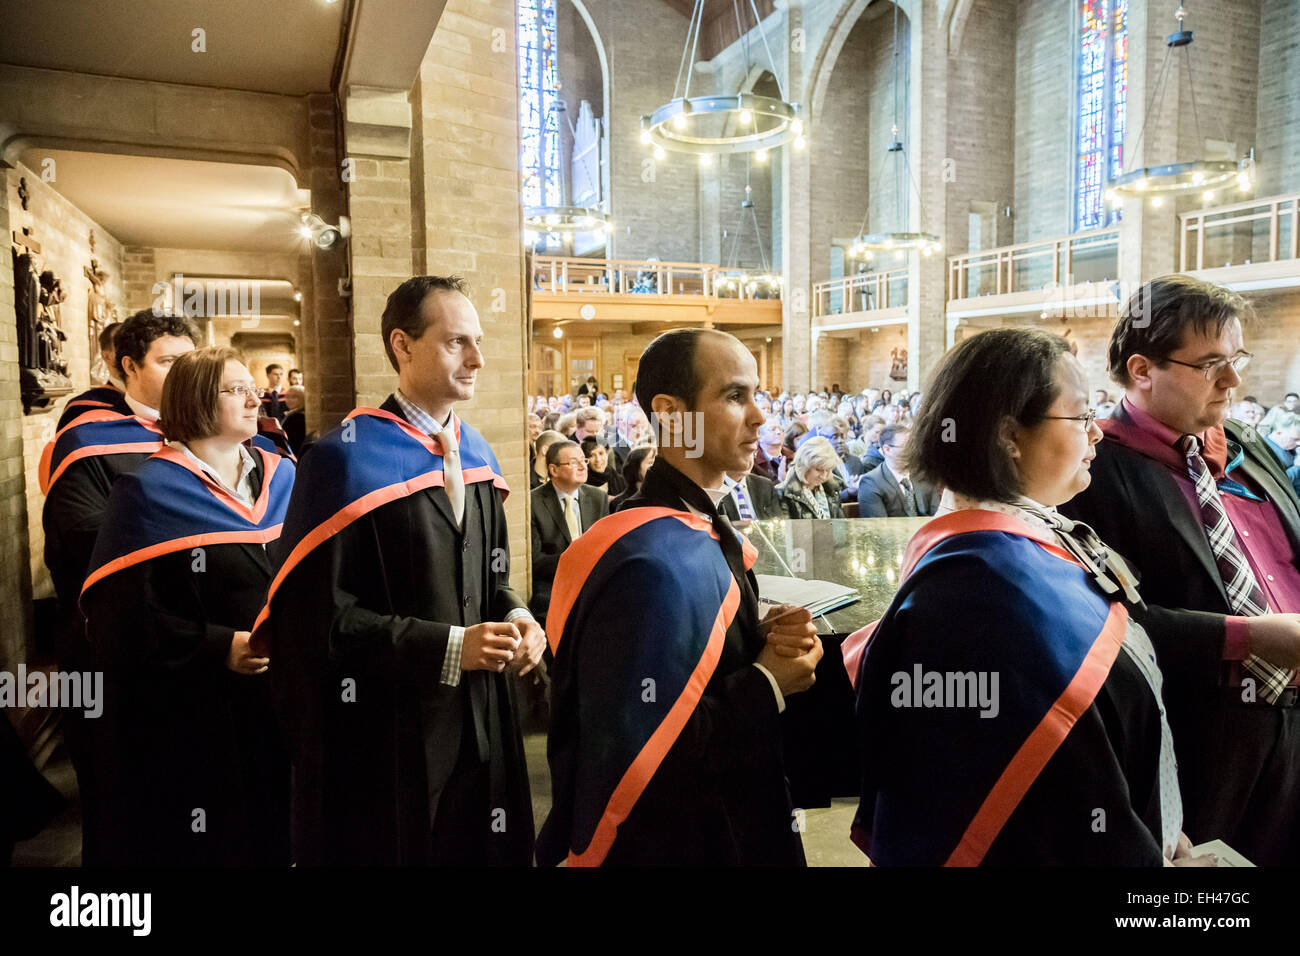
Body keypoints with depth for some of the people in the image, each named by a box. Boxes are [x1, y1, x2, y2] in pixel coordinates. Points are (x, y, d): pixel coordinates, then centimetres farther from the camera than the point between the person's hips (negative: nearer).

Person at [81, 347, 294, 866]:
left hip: (283, 698, 5)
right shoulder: (149, 492, -9)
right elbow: (121, 613, -14)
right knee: (208, 840, 9)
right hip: (197, 714, -4)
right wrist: (218, 647, -21)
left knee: (274, 827, 16)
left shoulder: (282, 477, 6)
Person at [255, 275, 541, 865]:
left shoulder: (476, 457, 7)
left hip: (478, 722, 6)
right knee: (397, 847, 11)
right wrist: (448, 648, -21)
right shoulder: (347, 461, -15)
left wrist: (514, 616, -7)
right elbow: (322, 612, -17)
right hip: (385, 732, -6)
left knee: (478, 848, 18)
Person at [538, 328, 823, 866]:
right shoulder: (650, 563, -28)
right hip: (671, 842, -8)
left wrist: (764, 644, -10)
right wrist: (768, 684, -21)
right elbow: (632, 761, -29)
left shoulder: (705, 534, 2)